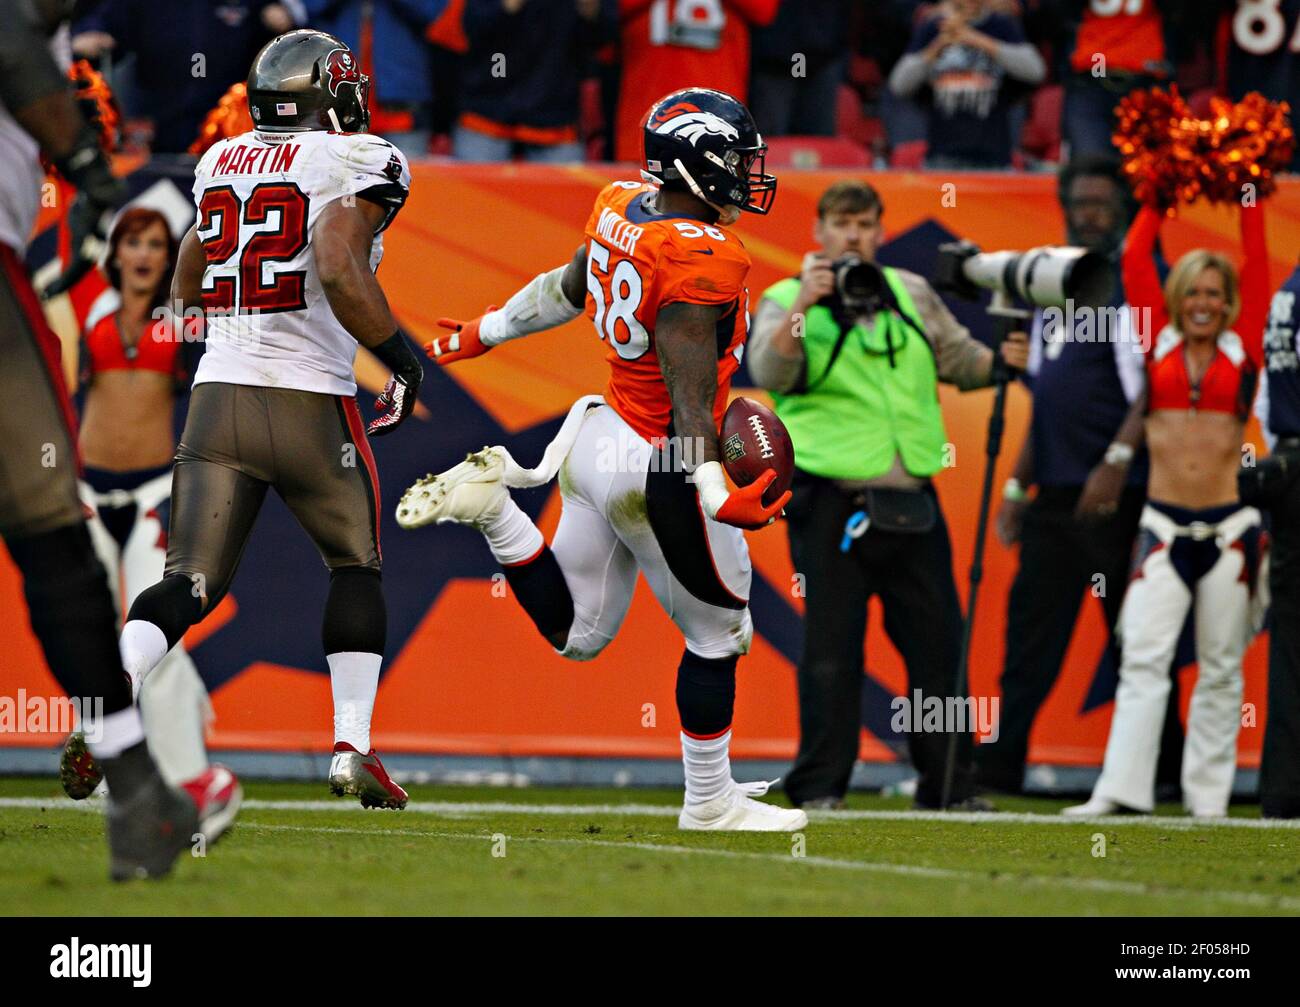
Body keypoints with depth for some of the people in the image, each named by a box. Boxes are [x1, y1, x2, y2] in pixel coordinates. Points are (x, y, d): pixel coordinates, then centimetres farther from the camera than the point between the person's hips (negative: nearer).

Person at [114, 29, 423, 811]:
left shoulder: (222, 161, 13)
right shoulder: (357, 163, -5)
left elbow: (184, 294, 22)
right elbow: (341, 272, -21)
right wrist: (403, 359, -9)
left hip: (219, 394, 4)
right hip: (311, 406, -4)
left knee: (189, 585, 3)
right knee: (357, 565, 18)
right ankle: (352, 746, 10)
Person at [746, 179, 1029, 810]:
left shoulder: (912, 294, 16)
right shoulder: (787, 301, 3)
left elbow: (956, 357, 24)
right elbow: (770, 371, -14)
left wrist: (1001, 360, 4)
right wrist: (802, 306, -27)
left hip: (912, 501, 4)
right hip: (831, 502, -4)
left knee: (938, 643, 5)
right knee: (832, 647, -4)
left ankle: (949, 787, 13)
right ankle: (819, 788, 2)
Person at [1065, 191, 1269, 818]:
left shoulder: (1242, 350, 6)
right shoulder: (1160, 344, 7)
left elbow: (1258, 265, 7)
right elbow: (1135, 258, 8)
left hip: (1229, 527, 0)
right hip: (1164, 526, 0)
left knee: (1221, 668, 4)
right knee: (1144, 657, -9)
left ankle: (1208, 799, 9)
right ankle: (1122, 789, -14)